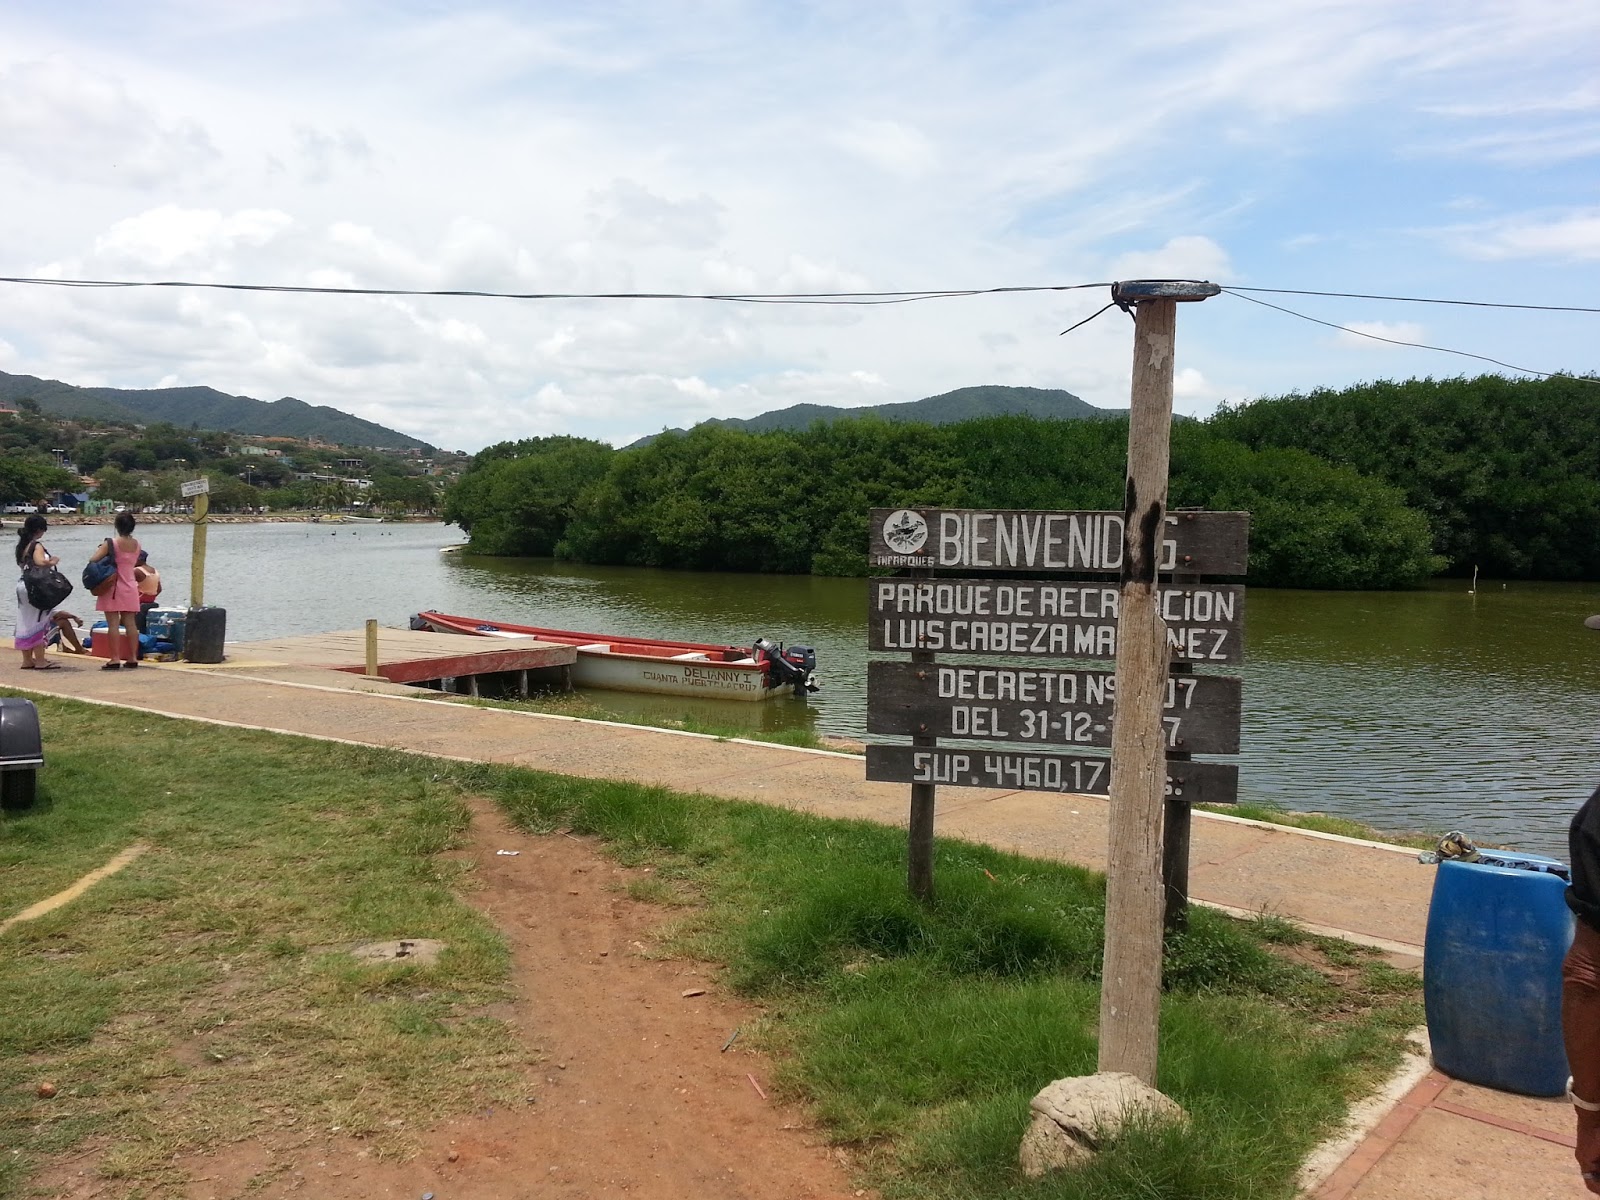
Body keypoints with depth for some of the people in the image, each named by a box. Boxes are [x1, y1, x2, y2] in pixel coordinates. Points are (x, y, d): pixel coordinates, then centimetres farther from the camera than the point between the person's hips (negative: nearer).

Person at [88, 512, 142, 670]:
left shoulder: (110, 544, -11)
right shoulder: (136, 545, 4)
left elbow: (93, 559, -16)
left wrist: (100, 549, 4)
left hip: (113, 587, -4)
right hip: (130, 587, 4)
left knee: (113, 623, -3)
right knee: (130, 623, 7)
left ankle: (115, 658, -6)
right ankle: (133, 657, 9)